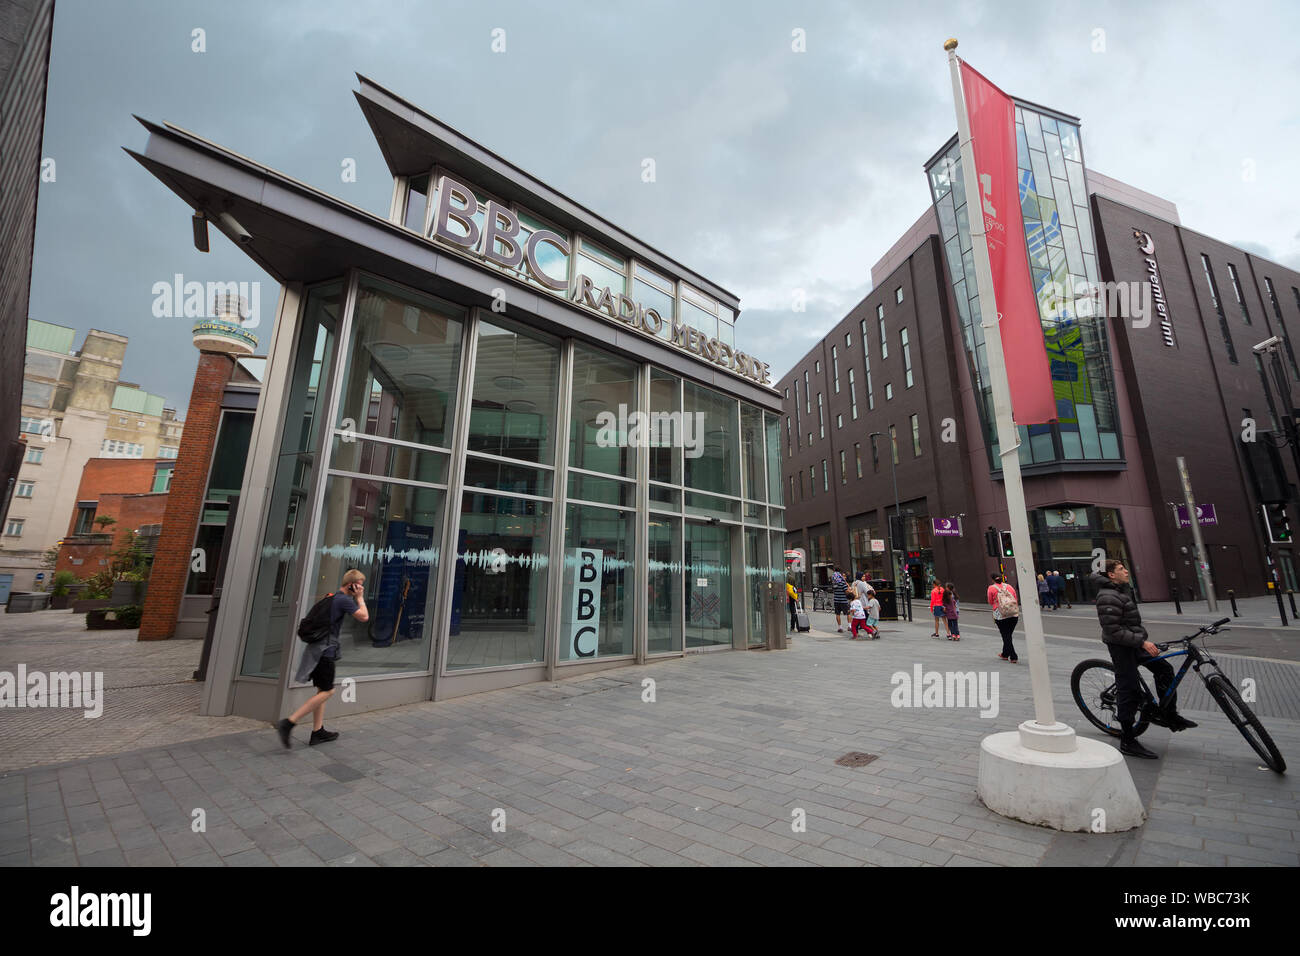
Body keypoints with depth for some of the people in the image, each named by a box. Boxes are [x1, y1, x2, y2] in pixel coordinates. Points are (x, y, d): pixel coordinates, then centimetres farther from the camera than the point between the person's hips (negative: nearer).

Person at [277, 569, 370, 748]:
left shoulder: (331, 597, 15)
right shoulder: (344, 600, -14)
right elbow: (364, 617, -14)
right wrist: (360, 598, -5)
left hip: (318, 649, 10)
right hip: (325, 651, -10)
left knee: (322, 691, 13)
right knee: (327, 691, -4)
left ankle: (318, 732, 17)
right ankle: (289, 723, -8)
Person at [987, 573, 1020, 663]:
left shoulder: (991, 588, 1)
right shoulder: (1009, 586, 11)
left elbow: (990, 602, 7)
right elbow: (1016, 599, 12)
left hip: (1001, 615, -4)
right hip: (1014, 613, 4)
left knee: (1006, 636, 4)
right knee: (1008, 635, 16)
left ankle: (1013, 657, 0)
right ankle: (1005, 654, 29)